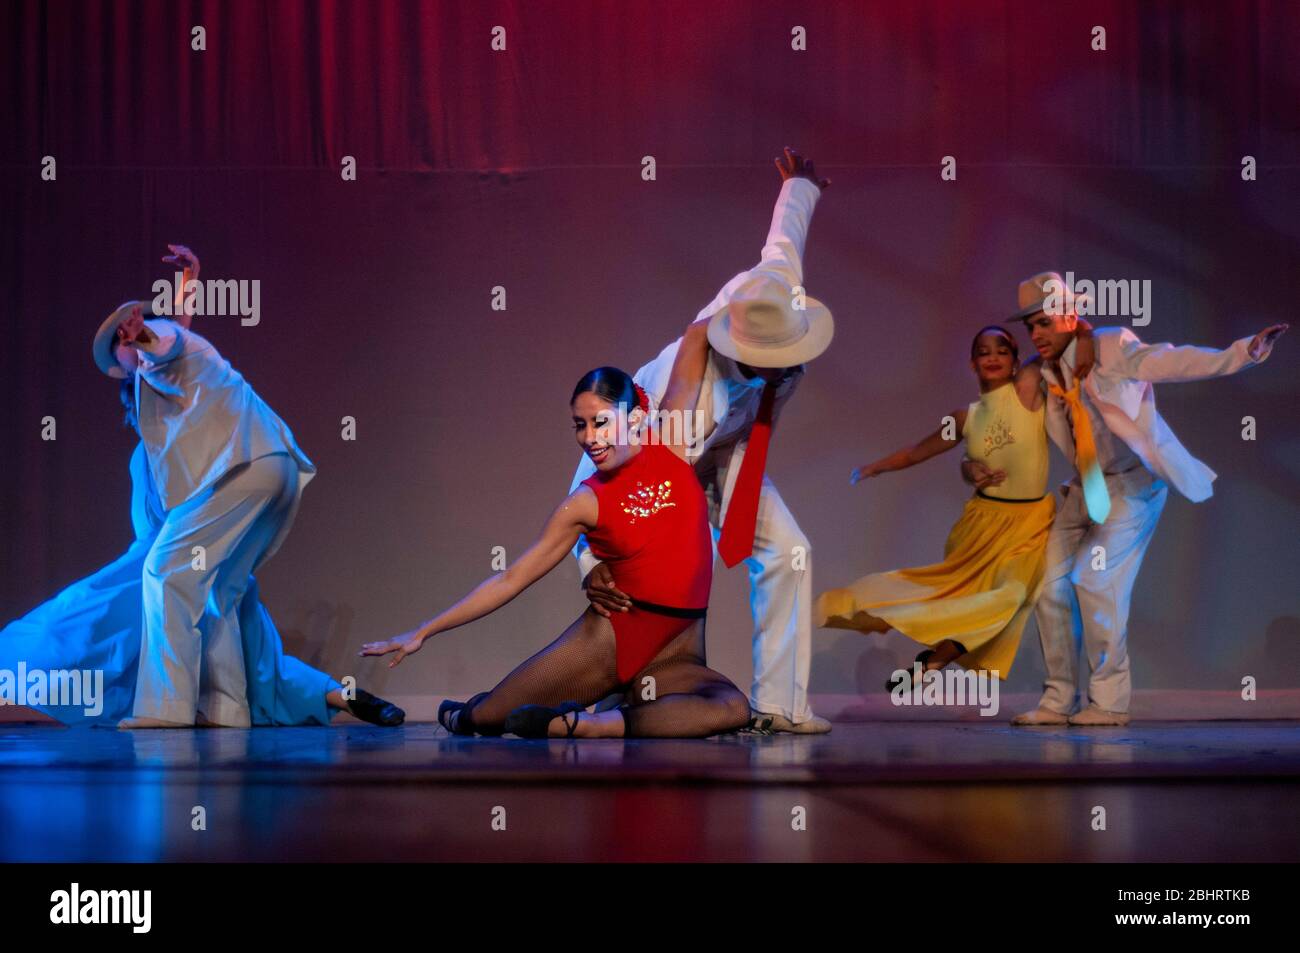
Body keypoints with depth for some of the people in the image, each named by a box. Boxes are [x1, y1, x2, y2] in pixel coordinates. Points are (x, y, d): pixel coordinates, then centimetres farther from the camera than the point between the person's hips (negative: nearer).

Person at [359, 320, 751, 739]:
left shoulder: (670, 445, -1)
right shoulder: (588, 503, -3)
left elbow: (697, 336, 0)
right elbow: (510, 579, 0)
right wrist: (424, 632, -1)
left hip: (675, 657, 1)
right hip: (607, 639, 0)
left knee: (732, 710, -32)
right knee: (477, 718, -4)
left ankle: (578, 725, -25)